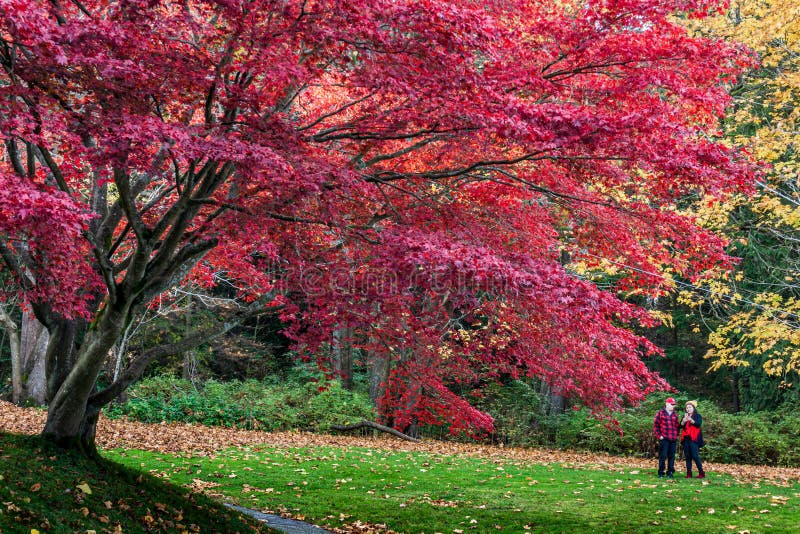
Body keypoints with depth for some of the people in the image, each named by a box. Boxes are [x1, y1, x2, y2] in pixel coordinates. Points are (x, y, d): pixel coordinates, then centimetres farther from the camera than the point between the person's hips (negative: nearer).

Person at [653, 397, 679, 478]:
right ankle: (660, 473, 3)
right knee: (662, 456, -4)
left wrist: (676, 435, 8)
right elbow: (655, 425, -3)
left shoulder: (675, 415, 15)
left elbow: (677, 426, 21)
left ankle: (670, 472, 13)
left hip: (673, 439, 5)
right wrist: (659, 435, -8)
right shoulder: (660, 413, 0)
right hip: (664, 439, -5)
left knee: (671, 456, 6)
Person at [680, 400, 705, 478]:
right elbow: (681, 426, 8)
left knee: (695, 456, -12)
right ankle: (689, 473, 4)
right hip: (686, 439, 5)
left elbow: (698, 424, -11)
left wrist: (691, 420, -24)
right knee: (687, 456, 2)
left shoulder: (698, 416, 6)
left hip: (694, 439, -5)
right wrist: (684, 421, -12)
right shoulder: (685, 416, 19)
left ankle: (701, 472, -7)